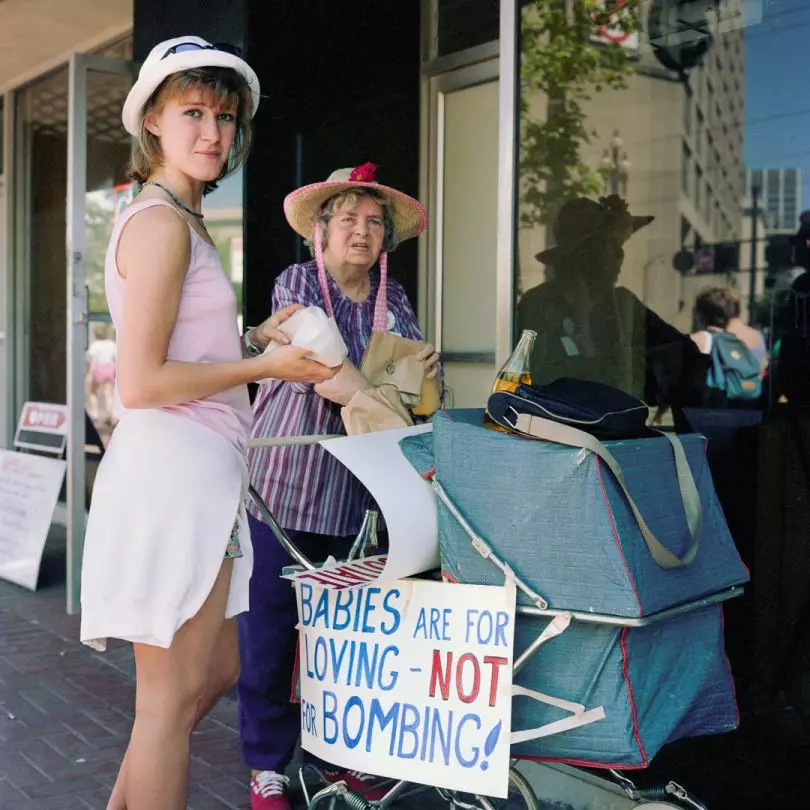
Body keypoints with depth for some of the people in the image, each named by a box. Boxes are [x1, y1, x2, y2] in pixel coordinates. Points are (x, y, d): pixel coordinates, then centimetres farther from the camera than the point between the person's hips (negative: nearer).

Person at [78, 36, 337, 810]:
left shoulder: (178, 221, 19)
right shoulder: (161, 223, -12)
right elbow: (141, 383, -19)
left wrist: (256, 340, 12)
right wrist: (265, 366, -11)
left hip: (195, 475, 10)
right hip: (174, 473, -10)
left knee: (217, 671, 20)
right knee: (173, 694, 0)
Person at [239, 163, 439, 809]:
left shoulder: (393, 300, 12)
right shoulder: (296, 284, -2)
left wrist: (424, 376, -17)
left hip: (361, 489, 4)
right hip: (286, 482, -4)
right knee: (272, 625, 0)